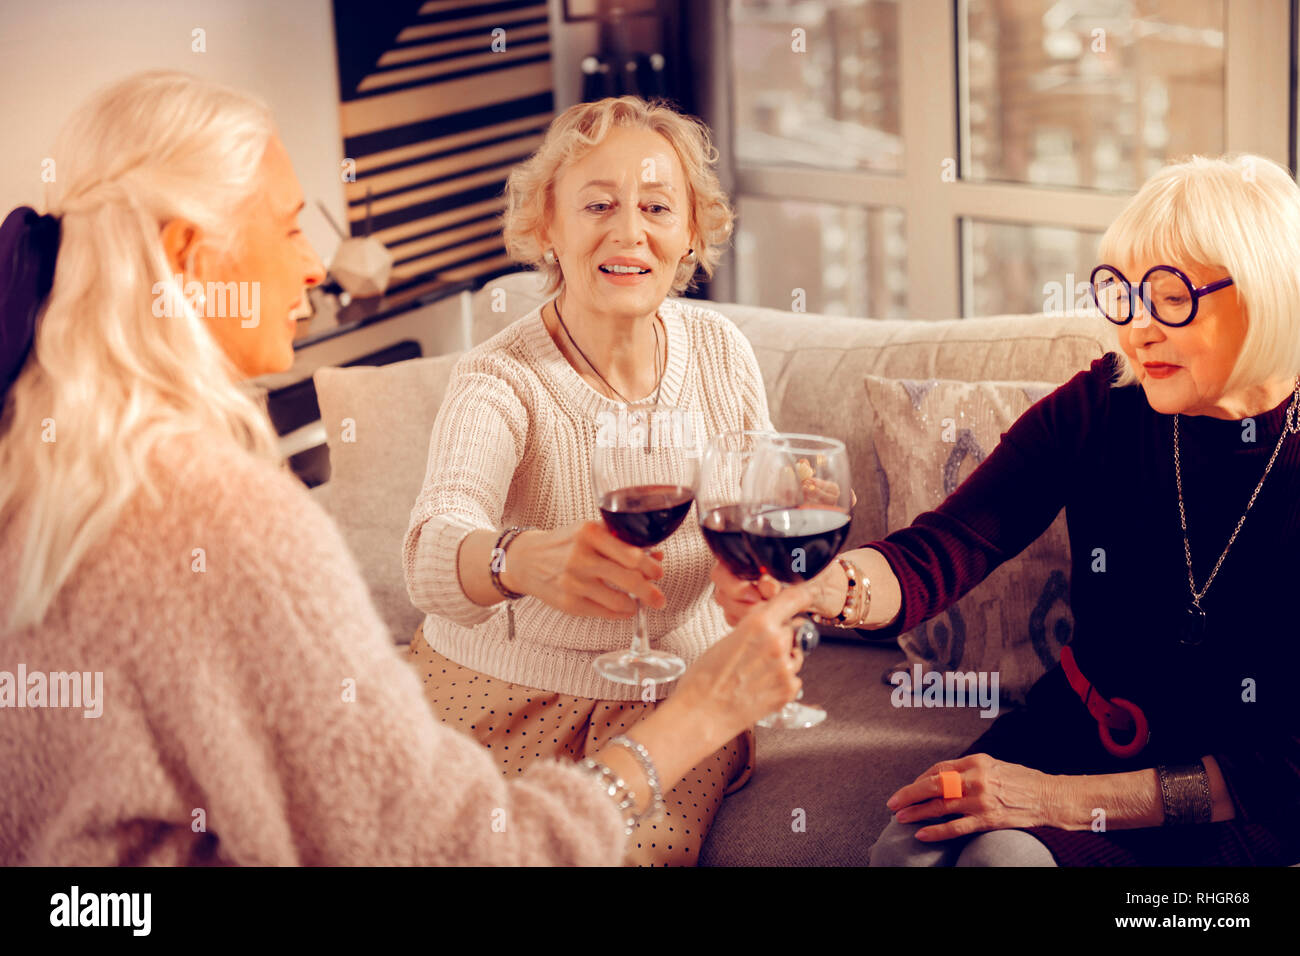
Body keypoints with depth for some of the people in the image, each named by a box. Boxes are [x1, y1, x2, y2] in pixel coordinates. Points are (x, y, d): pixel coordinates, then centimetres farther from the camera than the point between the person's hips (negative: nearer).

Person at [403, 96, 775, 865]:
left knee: (643, 848, -22)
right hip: (515, 696, -2)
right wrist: (524, 560, -60)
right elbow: (433, 555, -37)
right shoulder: (499, 381, -18)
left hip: (681, 697, 2)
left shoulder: (721, 350, -4)